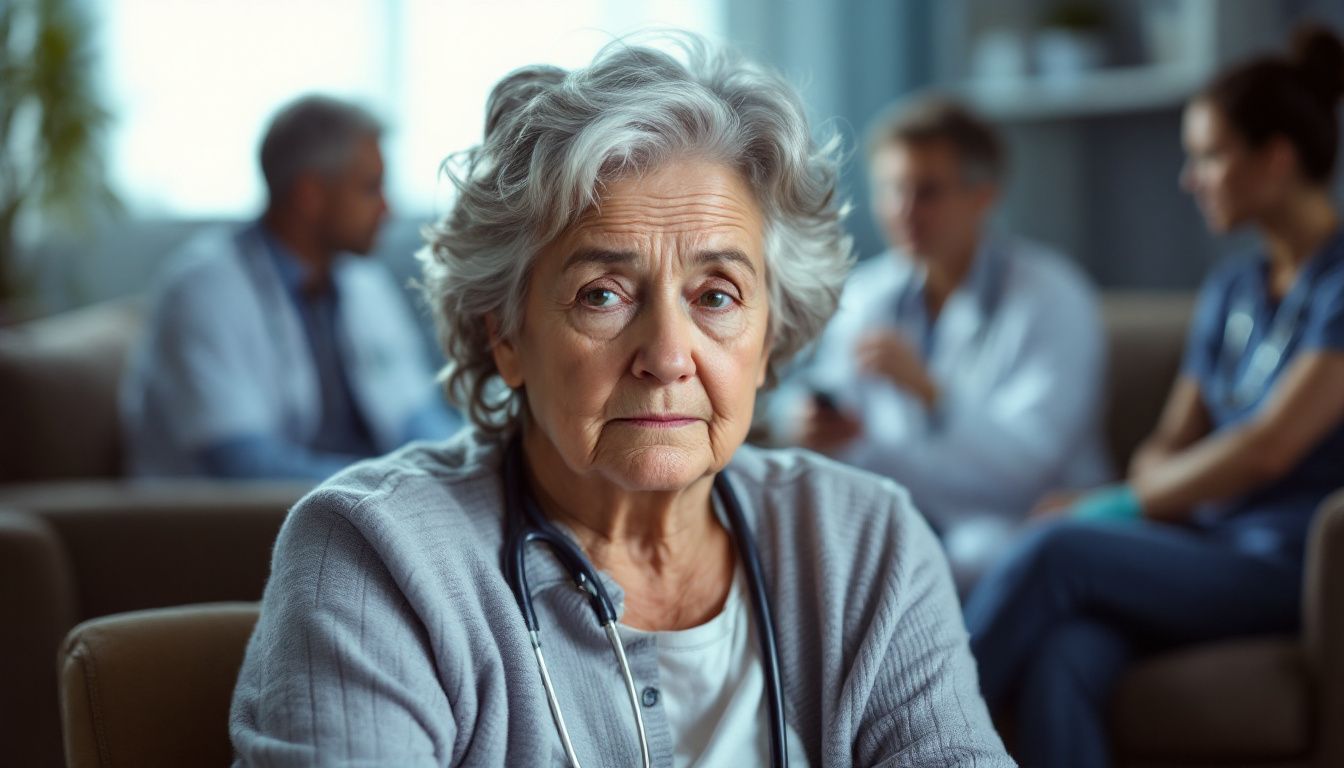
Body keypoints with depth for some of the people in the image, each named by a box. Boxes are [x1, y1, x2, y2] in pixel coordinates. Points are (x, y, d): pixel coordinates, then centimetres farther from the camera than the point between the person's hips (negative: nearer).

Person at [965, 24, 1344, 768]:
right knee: (1060, 663, -29)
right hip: (1205, 550, 6)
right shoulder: (1230, 289, 19)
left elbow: (1270, 448, -14)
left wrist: (1121, 507, -7)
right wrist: (1141, 502, -6)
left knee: (1058, 551, -29)